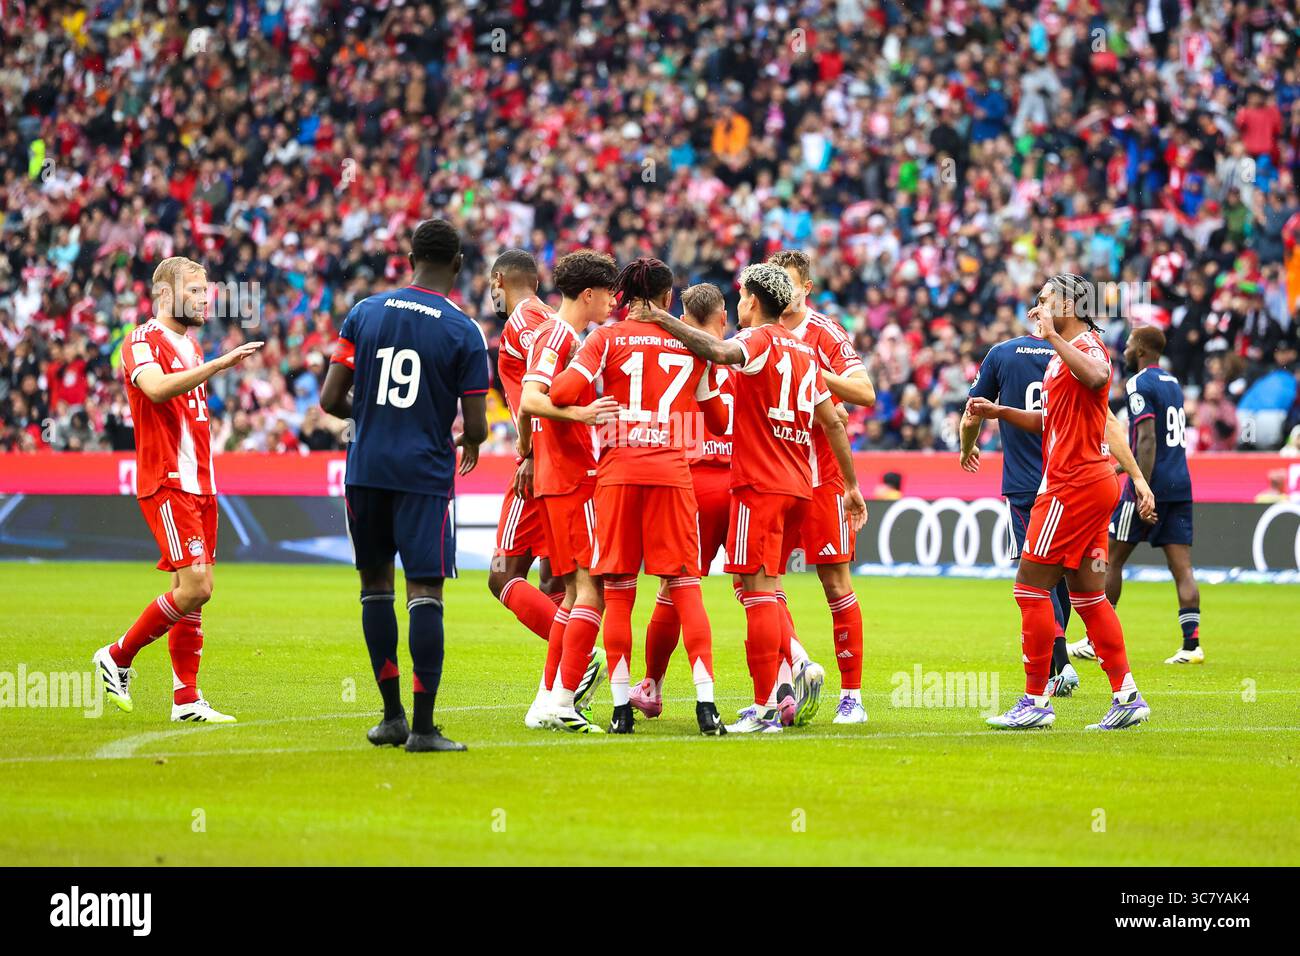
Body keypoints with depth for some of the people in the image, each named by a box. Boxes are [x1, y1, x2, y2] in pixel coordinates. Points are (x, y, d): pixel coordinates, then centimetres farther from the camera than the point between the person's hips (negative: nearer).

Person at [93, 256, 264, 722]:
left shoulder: (191, 346, 19)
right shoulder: (143, 343, -9)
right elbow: (157, 387, -30)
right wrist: (222, 363, -36)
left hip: (198, 483, 9)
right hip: (166, 484, -9)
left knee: (194, 590, 6)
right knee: (195, 587, -16)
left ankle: (186, 700, 8)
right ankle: (118, 656, 1)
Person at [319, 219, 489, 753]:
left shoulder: (365, 313, 2)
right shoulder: (464, 332, -5)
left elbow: (331, 399, 1)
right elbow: (475, 425, -4)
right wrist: (471, 444, 20)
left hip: (366, 468, 3)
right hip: (425, 473, -3)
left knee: (376, 584, 15)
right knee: (424, 593, -4)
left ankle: (392, 715, 17)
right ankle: (422, 727, -8)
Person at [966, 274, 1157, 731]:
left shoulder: (1085, 346, -12)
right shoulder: (1064, 354, 19)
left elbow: (1097, 376, -38)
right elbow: (1052, 420, 29)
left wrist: (1053, 336, -33)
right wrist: (998, 411, 20)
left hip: (1074, 486, -10)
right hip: (1093, 485, 10)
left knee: (1031, 586, -5)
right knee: (1088, 595, 11)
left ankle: (1035, 701, -2)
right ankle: (1126, 697, 9)